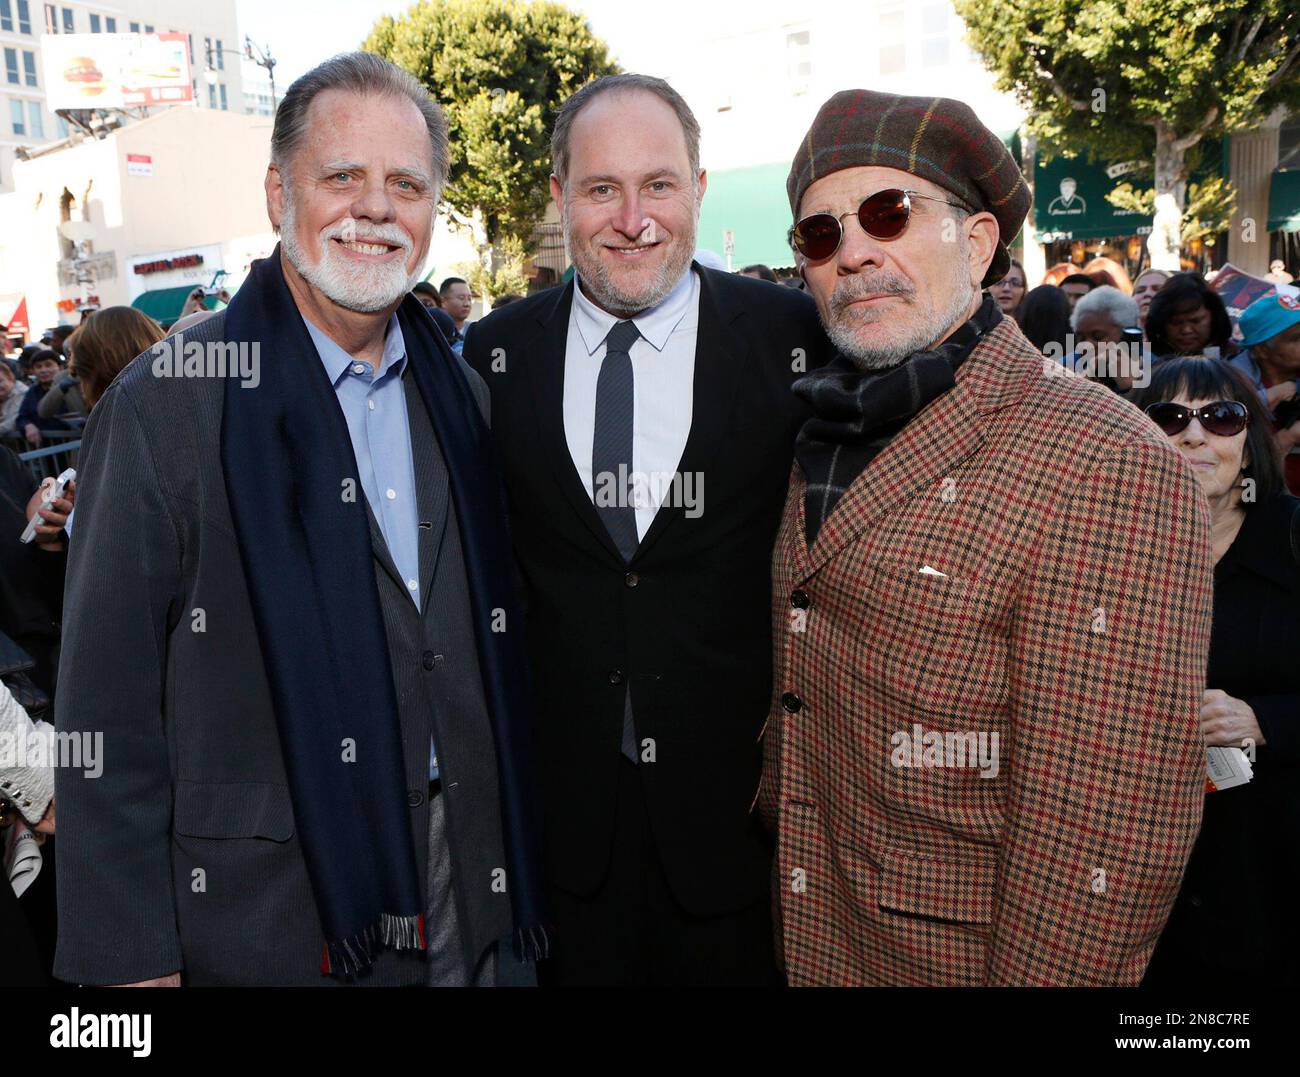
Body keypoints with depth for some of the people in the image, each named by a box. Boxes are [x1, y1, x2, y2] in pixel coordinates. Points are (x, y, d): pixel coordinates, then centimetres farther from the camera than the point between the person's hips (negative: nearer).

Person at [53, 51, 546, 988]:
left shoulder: (463, 393, 4)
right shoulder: (165, 402, -11)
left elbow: (495, 645, 8)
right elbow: (108, 710, -11)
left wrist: (515, 869, 8)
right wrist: (131, 959, -10)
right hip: (262, 923, -4)